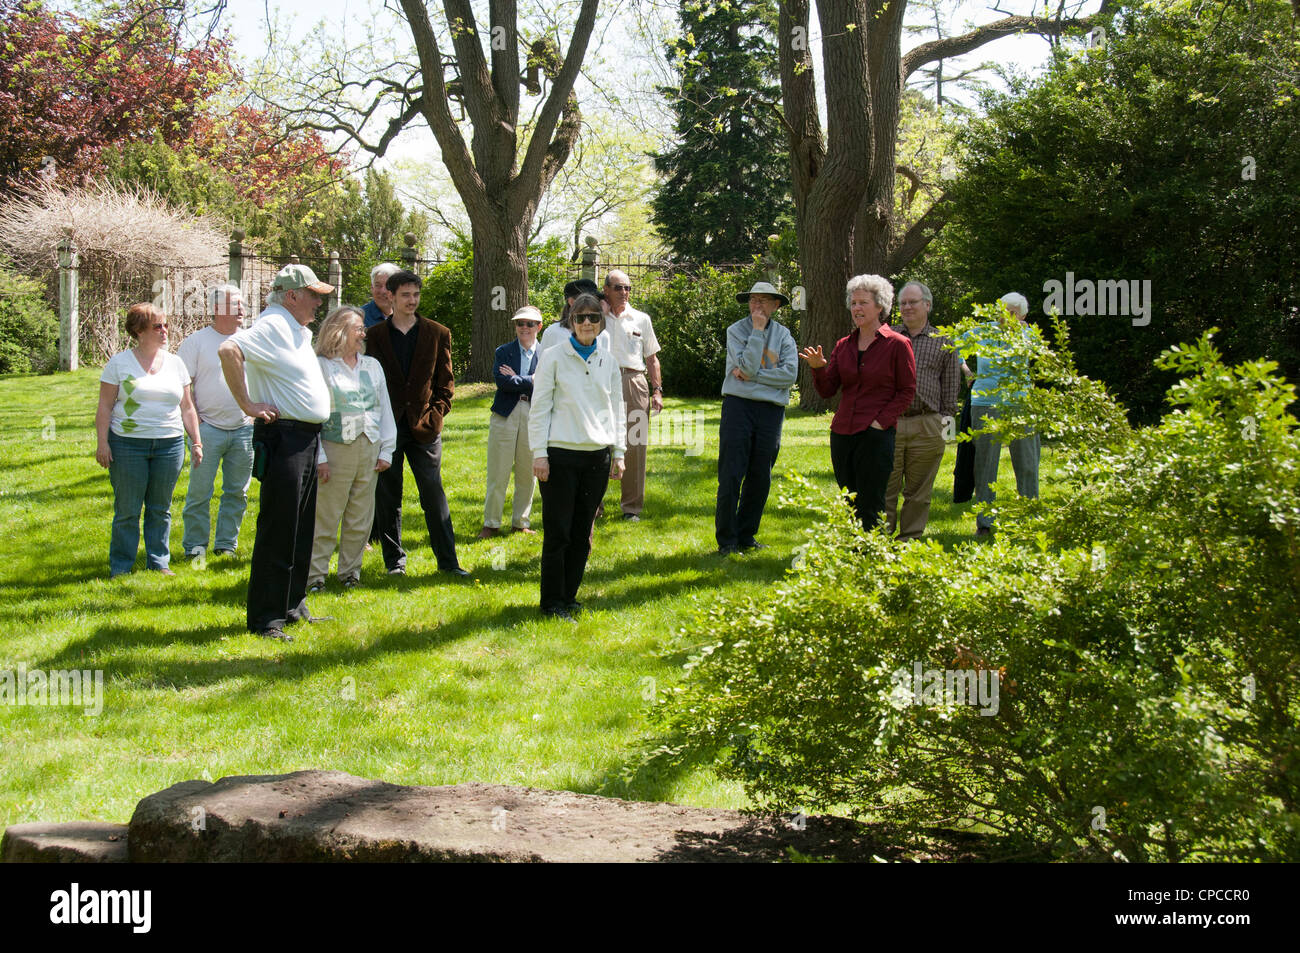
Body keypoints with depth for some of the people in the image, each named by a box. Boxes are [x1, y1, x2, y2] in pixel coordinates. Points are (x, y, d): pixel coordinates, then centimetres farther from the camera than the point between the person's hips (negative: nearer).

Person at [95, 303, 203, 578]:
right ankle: (120, 566, 8)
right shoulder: (120, 362, 2)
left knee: (160, 509, 7)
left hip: (169, 444, 3)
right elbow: (105, 407, 1)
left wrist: (196, 442, 11)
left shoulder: (175, 363, 12)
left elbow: (187, 408, 16)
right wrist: (102, 442, -7)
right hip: (127, 445, -3)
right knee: (127, 510, -1)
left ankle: (159, 562, 17)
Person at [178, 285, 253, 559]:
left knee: (237, 492, 8)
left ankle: (227, 545, 19)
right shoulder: (196, 341, -2)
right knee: (200, 492, -2)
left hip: (244, 429, 4)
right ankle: (195, 547, 7)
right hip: (209, 429, -4)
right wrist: (194, 420, -8)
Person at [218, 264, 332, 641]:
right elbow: (229, 350, -30)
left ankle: (293, 606, 25)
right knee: (278, 532, -7)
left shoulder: (298, 331, 17)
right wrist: (248, 404, -24)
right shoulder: (272, 326, -13)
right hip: (283, 437, -10)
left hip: (307, 438, 10)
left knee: (301, 529, 15)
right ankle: (266, 619, -2)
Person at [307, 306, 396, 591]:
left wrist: (386, 450, 9)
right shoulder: (320, 366, -2)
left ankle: (350, 571, 19)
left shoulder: (372, 365, 13)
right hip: (336, 450, -5)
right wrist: (319, 457, -11)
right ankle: (315, 575, 1)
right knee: (326, 517, -4)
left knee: (360, 518, 8)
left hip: (369, 450, 5)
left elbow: (385, 409, 16)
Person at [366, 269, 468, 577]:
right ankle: (394, 560, 15)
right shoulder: (374, 336, 6)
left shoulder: (438, 334, 6)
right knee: (387, 498, 5)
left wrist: (435, 415, -5)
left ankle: (448, 561, 4)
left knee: (434, 495, -1)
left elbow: (445, 383, 7)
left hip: (424, 427, 0)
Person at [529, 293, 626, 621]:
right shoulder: (555, 359, -1)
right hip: (561, 455, -4)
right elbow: (539, 407, -2)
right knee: (557, 532, -3)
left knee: (582, 532, 7)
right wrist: (539, 453, -8)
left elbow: (616, 408, 16)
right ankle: (552, 602, 5)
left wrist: (619, 452, 11)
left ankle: (569, 596, 18)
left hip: (597, 456, 4)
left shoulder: (608, 362, 11)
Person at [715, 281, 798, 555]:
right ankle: (726, 540, 2)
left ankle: (746, 536, 17)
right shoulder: (736, 330, 3)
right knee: (731, 476, -6)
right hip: (739, 406, -3)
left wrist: (752, 375, -10)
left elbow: (790, 374, -4)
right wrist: (758, 331, -10)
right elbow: (748, 366, -12)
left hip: (771, 410, 3)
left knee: (760, 478, 6)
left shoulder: (783, 335, 10)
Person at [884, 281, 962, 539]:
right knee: (885, 488, -1)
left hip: (926, 428, -1)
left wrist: (947, 419, 2)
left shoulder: (944, 343, 10)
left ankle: (910, 539, 13)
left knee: (918, 491, 5)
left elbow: (951, 387, 10)